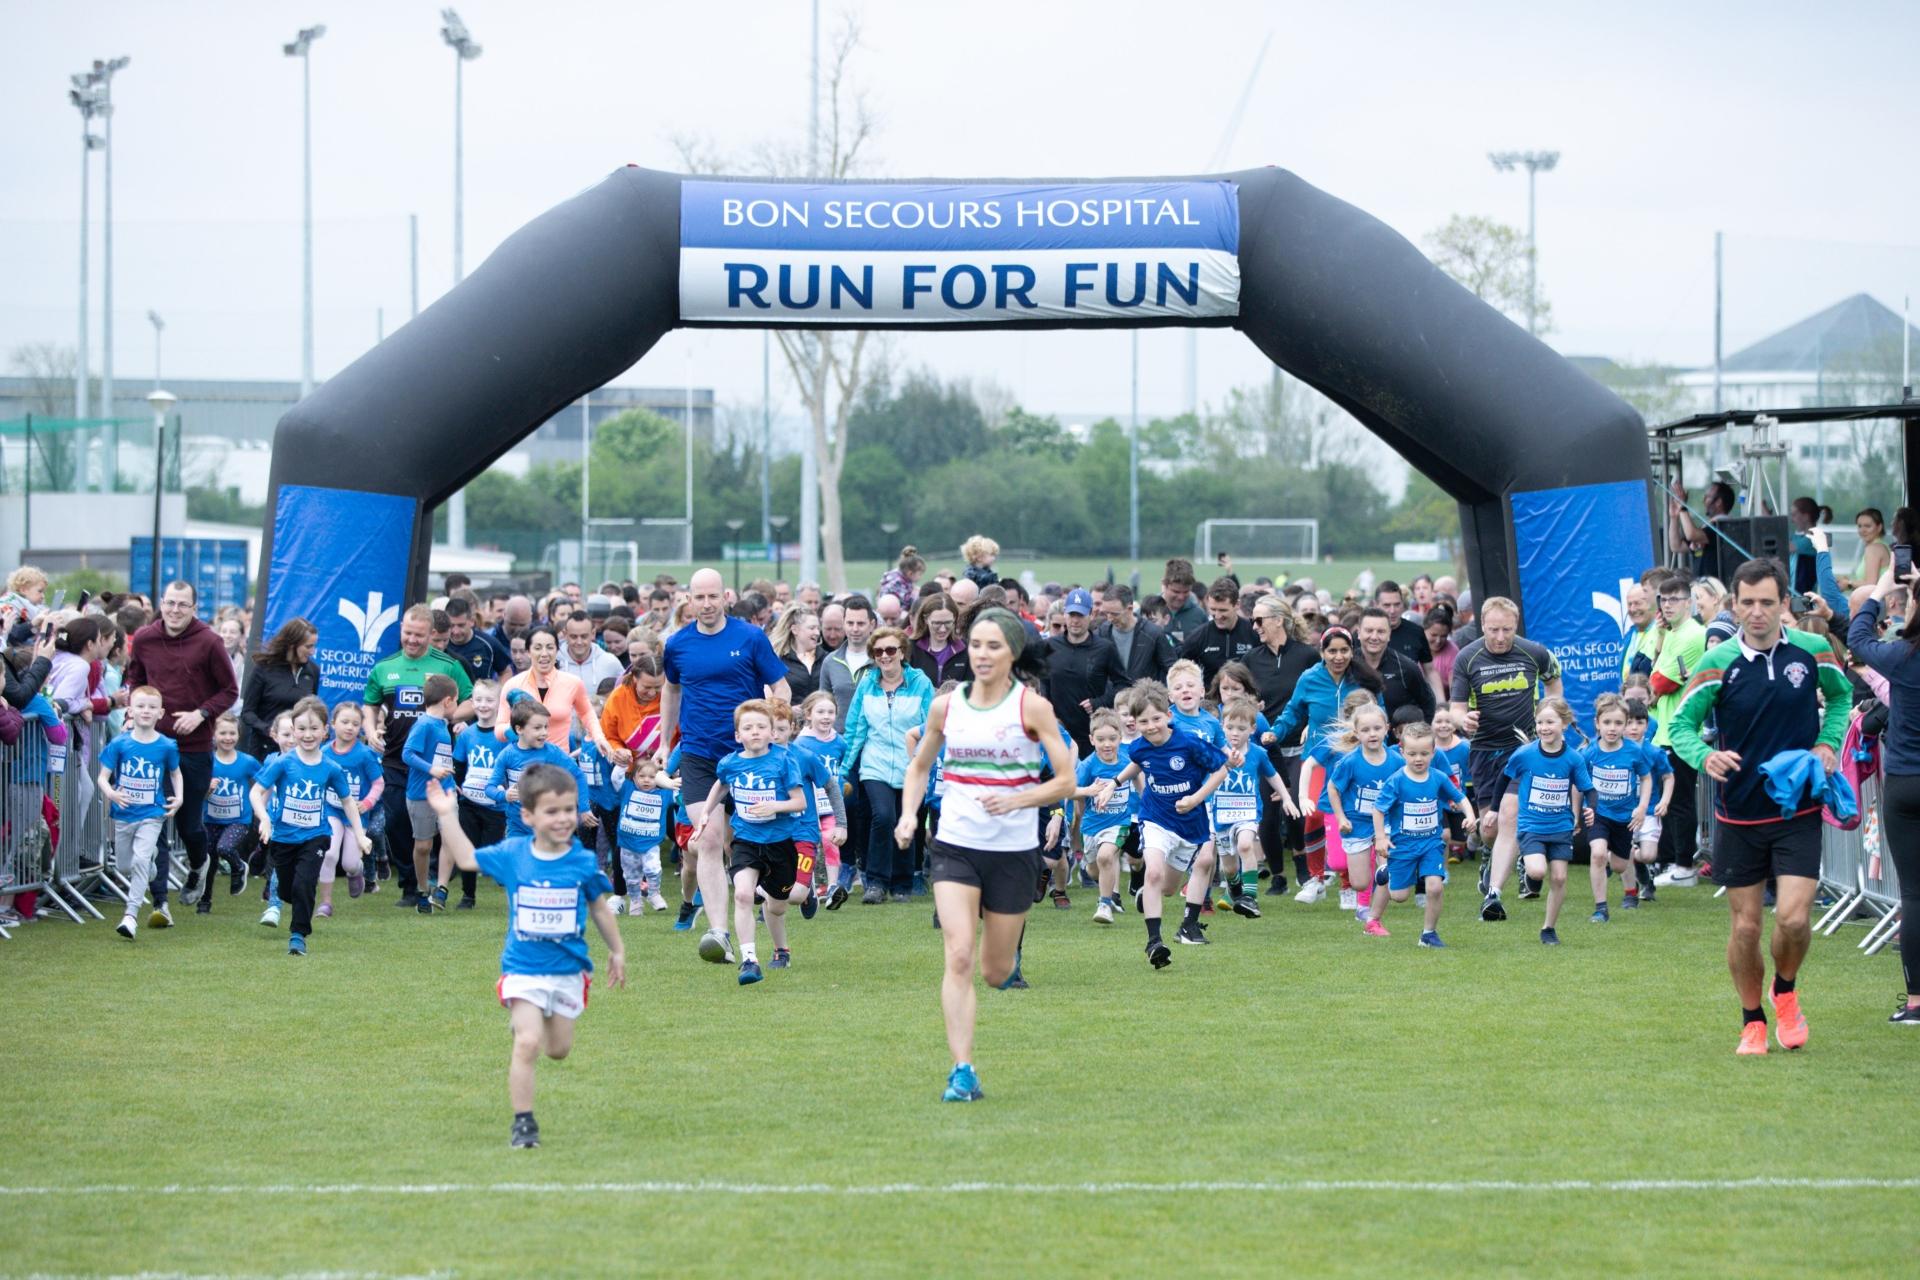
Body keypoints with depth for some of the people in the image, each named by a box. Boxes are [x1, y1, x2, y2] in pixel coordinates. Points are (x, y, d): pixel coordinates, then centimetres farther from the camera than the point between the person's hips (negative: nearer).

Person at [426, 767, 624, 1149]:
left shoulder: (583, 862, -4)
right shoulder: (512, 855, -4)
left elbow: (599, 909, 10)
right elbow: (466, 858, 10)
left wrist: (616, 951, 18)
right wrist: (447, 816, 5)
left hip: (568, 970, 2)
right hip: (523, 969, -2)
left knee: (559, 1049, 11)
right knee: (527, 1043, -15)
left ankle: (526, 1022, 46)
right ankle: (522, 1121, -6)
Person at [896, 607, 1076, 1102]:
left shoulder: (1032, 708, -6)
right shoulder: (946, 705, 2)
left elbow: (1066, 782, -6)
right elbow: (919, 767, 17)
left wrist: (1017, 800, -21)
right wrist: (909, 815, 1)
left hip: (1014, 851, -1)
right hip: (955, 846, 1)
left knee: (995, 972, 8)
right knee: (959, 957, -16)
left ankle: (1011, 949, 46)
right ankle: (962, 1071, -16)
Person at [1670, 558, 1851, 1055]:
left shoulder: (1813, 651, -4)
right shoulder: (1718, 662, -8)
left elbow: (1841, 695, 16)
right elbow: (1681, 724, -4)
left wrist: (1828, 743, -2)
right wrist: (1705, 756, -25)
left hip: (1798, 812, 0)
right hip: (1738, 814, 0)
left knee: (1793, 917, -13)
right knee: (1745, 925, 4)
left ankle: (1785, 990, 18)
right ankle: (1753, 1022, 23)